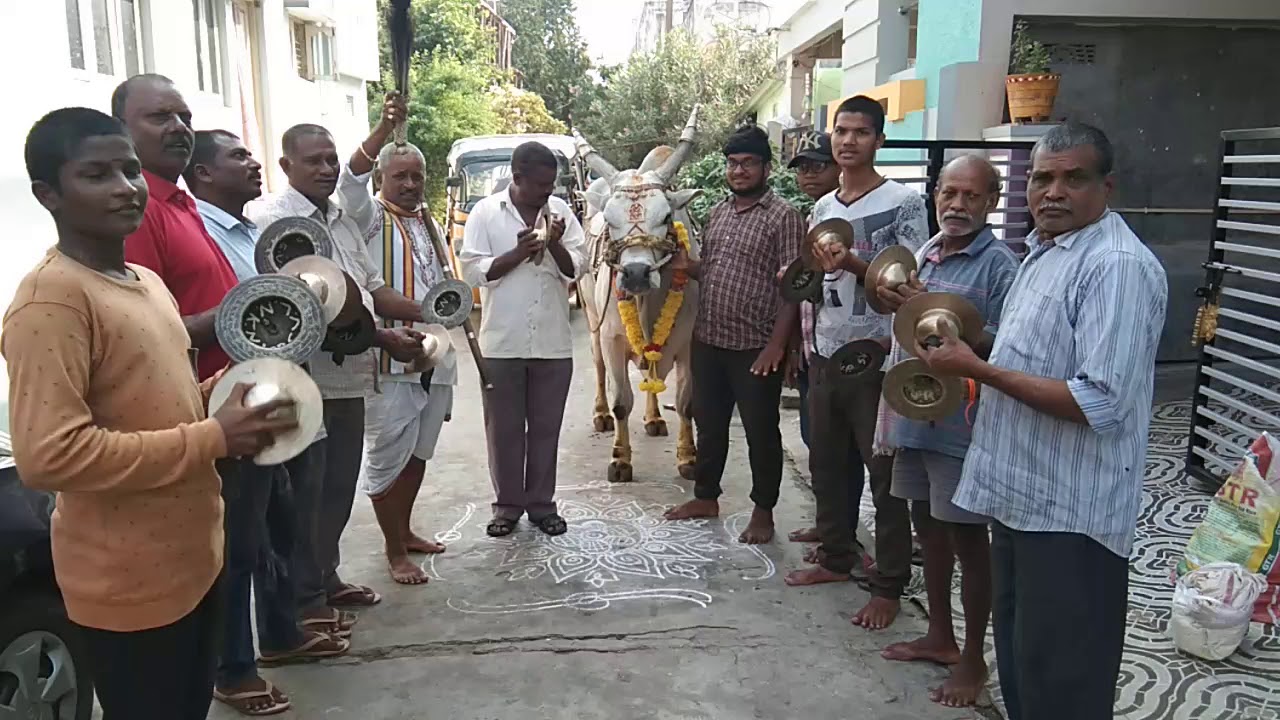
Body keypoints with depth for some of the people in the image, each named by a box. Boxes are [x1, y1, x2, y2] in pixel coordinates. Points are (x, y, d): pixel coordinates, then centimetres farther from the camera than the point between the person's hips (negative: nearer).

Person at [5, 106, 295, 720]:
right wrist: (212, 438, -24)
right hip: (127, 583, -9)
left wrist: (227, 390, 2)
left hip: (191, 558, 9)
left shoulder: (146, 282, 11)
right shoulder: (51, 298, -19)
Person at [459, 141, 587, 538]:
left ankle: (541, 503, 24)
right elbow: (473, 271, -7)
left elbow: (576, 269, 2)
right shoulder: (485, 212, -3)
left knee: (546, 427, 10)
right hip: (503, 342, -2)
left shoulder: (560, 210, 4)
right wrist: (518, 253, -16)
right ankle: (507, 504, 22)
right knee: (504, 428, 7)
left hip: (553, 342, 2)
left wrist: (555, 245, -16)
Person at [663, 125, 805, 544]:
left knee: (761, 432, 5)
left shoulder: (783, 216, -10)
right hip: (708, 342, 7)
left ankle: (763, 512, 20)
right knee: (708, 425, 17)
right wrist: (686, 265, -1)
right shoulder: (717, 213, 12)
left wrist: (776, 344, -21)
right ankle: (706, 497, 33)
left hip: (755, 347, -7)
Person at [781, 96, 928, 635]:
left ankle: (889, 586, 12)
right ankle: (836, 558, 32)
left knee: (885, 476, 1)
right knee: (828, 466, 16)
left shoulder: (904, 203, -8)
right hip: (827, 355, 7)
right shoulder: (823, 207, 12)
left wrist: (854, 265, -24)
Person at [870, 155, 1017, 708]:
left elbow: (1000, 348, -19)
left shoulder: (998, 264, -13)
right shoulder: (924, 254, 11)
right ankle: (939, 636, 36)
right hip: (915, 415, 8)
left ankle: (973, 659, 22)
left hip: (961, 424, -7)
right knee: (928, 528, 18)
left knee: (967, 539, 5)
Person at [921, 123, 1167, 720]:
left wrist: (977, 369, -22)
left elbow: (1099, 404, -27)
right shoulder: (1044, 250, 12)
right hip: (1020, 495, 10)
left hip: (1069, 515, -9)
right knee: (1018, 667, 23)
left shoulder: (1118, 266, -19)